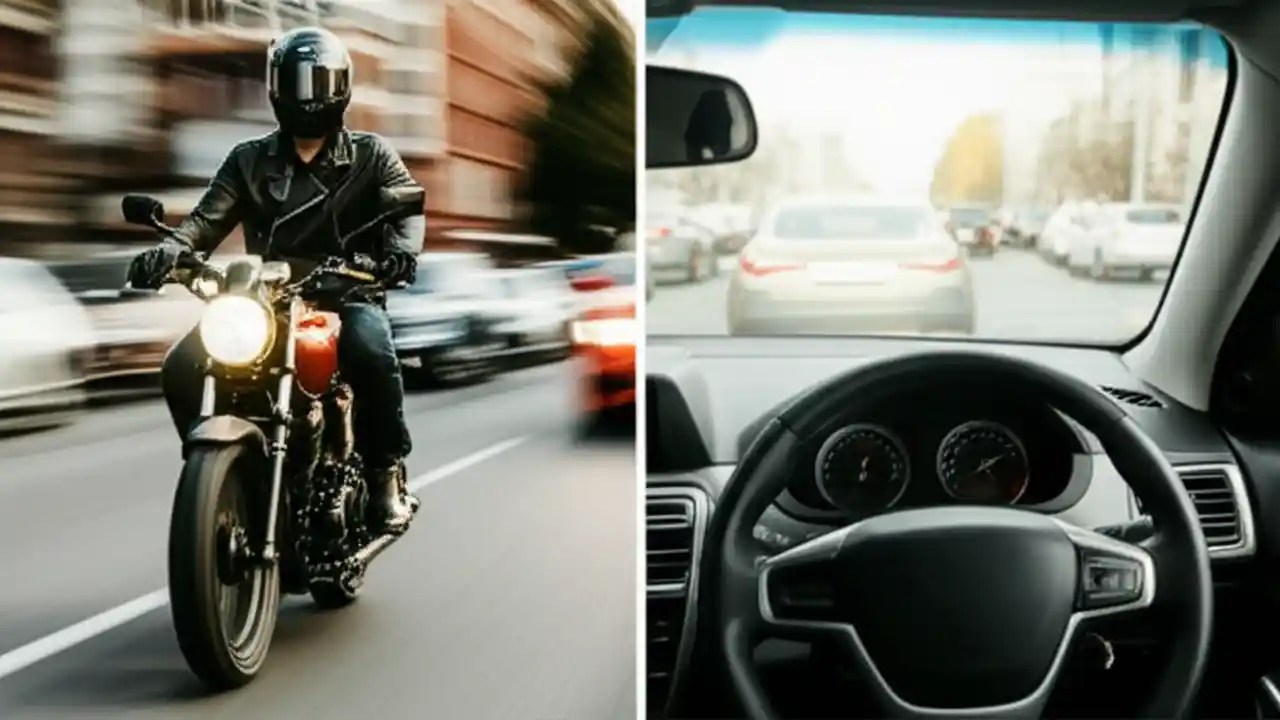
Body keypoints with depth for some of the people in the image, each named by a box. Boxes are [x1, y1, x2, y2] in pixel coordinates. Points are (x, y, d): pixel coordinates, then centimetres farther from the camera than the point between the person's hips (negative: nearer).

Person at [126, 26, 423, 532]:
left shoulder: (371, 156, 11)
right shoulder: (249, 161, 16)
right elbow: (210, 217, 2)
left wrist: (401, 250, -31)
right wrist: (170, 249, -22)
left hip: (347, 294, -3)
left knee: (370, 352, -37)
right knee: (182, 368, -18)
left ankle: (386, 471, -16)